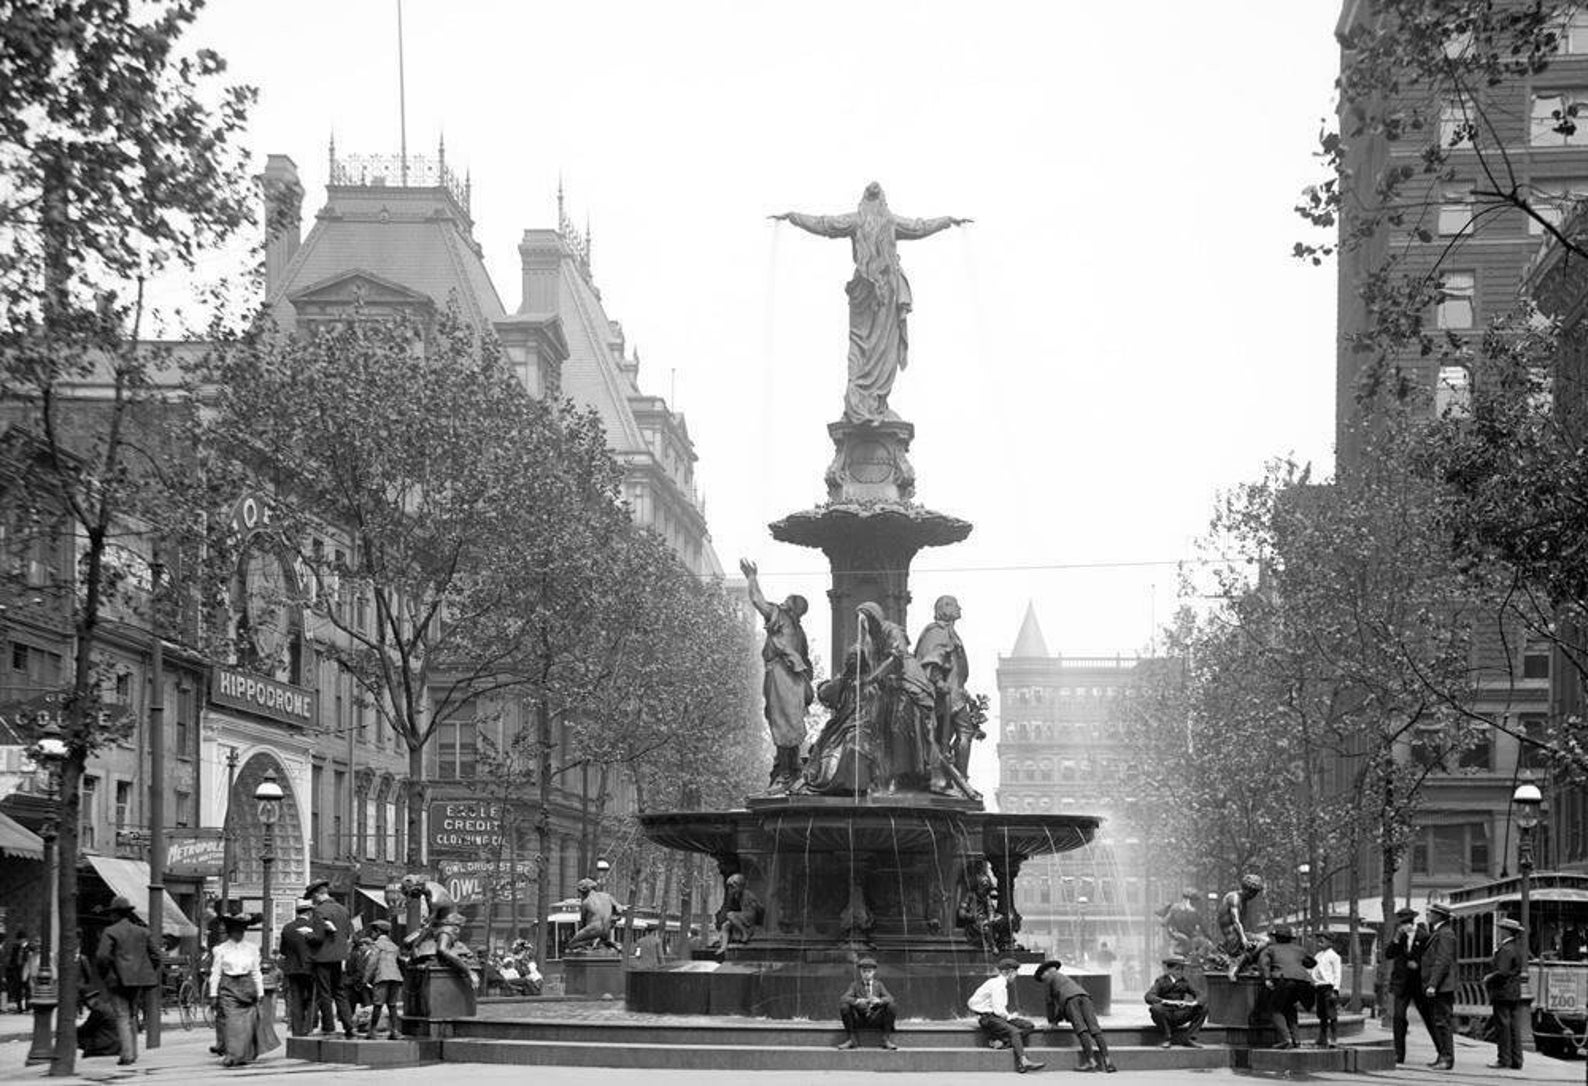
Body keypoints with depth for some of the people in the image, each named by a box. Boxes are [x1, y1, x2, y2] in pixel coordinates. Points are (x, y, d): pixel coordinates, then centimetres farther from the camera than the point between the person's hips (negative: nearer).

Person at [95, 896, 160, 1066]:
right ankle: (133, 1052, 18)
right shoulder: (142, 932, 10)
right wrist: (148, 974, 16)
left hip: (119, 980, -5)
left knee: (122, 1017, -4)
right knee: (132, 1016, 17)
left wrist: (105, 975, -1)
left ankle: (127, 1054, -13)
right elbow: (155, 955, 10)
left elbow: (102, 957, -15)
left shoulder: (110, 932, -7)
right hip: (138, 981, 5)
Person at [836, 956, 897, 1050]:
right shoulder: (855, 985, 10)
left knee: (891, 1006, -25)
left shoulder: (879, 985, 11)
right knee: (844, 1006, -26)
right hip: (859, 1020, 0)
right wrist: (857, 1001, -28)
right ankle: (853, 1039, -14)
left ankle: (886, 1040, -15)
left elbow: (889, 998, -6)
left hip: (876, 1020, 0)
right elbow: (843, 998, -7)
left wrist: (879, 1001, -30)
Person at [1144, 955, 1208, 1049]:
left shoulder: (1184, 982, 5)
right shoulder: (1161, 981, -7)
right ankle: (1167, 1037, -16)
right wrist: (1168, 1002, -35)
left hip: (1179, 1016, 4)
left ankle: (1187, 1038, -11)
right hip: (1165, 1016, -4)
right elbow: (1148, 997, -22)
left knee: (1203, 1007, -12)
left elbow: (1199, 996, 4)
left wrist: (1193, 1003, -22)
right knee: (1156, 1008, -38)